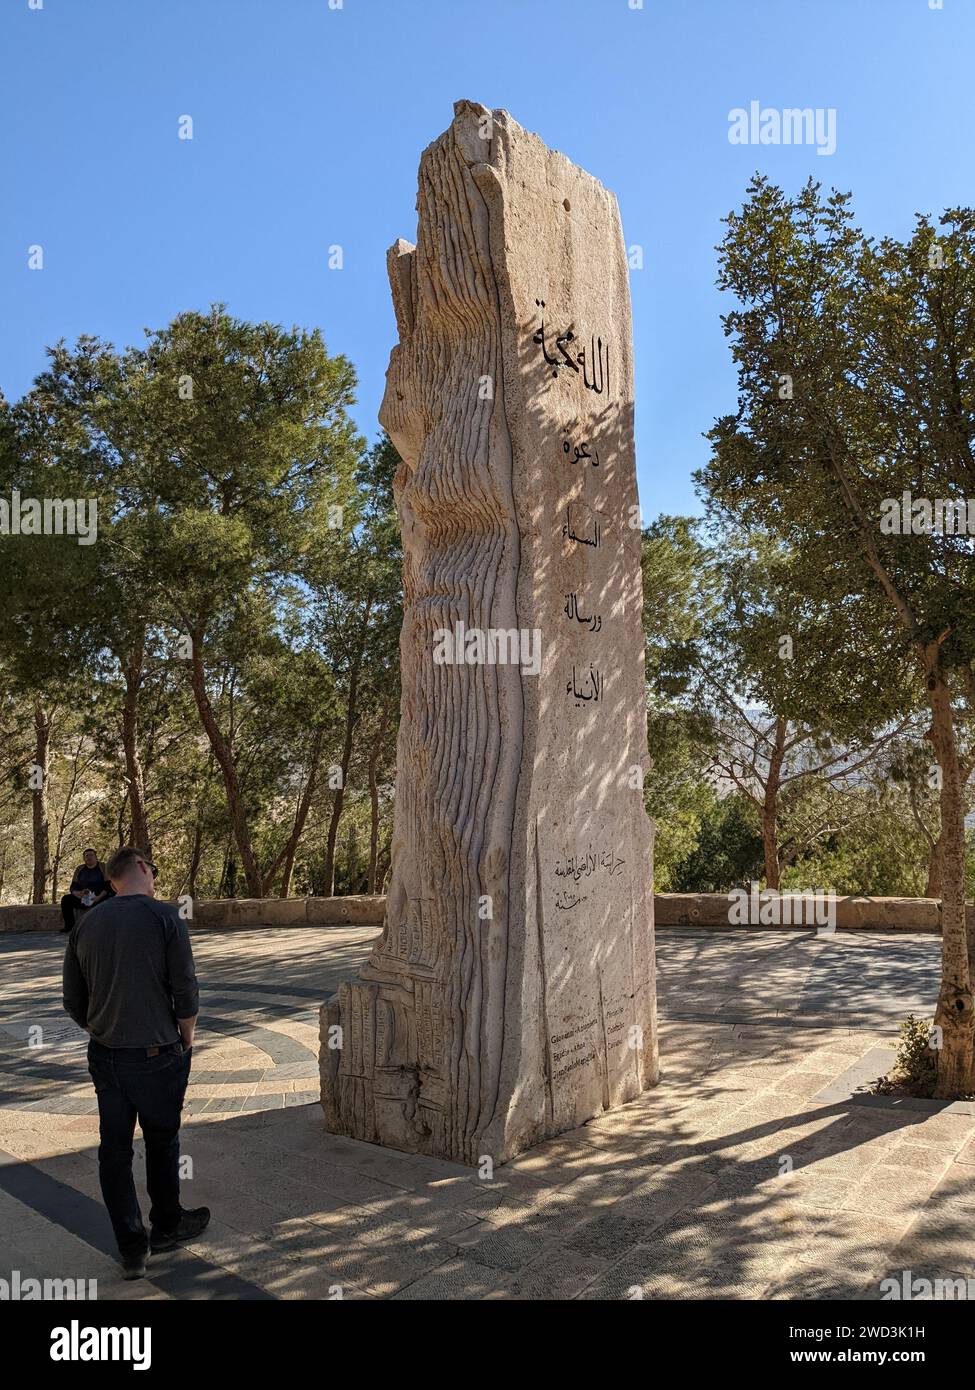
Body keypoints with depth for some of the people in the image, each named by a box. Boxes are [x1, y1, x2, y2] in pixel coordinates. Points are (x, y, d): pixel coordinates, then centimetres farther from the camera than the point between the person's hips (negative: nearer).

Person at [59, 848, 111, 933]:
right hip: (81, 899, 4)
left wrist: (99, 897, -21)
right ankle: (69, 925, -12)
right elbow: (73, 887, 11)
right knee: (66, 899, -18)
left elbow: (108, 886, -6)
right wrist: (78, 893, -13)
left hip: (99, 898, -4)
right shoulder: (79, 869, 13)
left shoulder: (102, 868, 2)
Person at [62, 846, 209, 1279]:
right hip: (157, 1055, -4)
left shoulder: (85, 924, 2)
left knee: (114, 1150, 12)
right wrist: (186, 1039, 2)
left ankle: (132, 1250, 19)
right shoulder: (164, 917, -14)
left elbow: (73, 1001, 8)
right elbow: (186, 992, -13)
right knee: (161, 1143, 15)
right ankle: (166, 1227, 33)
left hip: (104, 1055, 4)